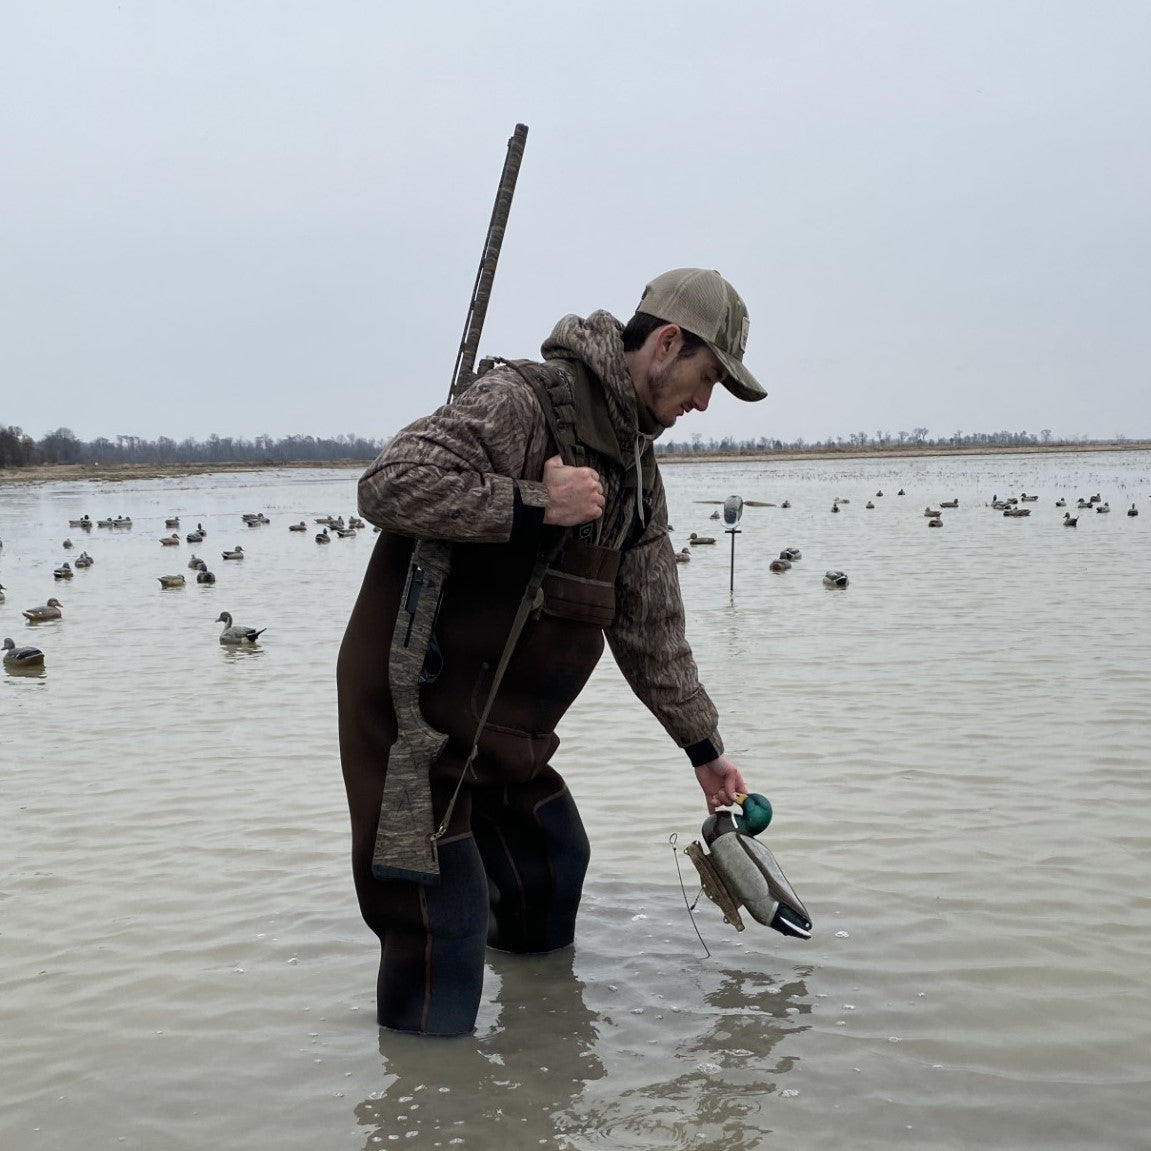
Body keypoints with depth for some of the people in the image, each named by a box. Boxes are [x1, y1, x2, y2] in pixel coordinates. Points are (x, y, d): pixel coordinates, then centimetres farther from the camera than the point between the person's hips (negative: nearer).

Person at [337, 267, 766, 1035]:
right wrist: (534, 505, -28)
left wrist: (703, 746, 18)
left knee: (554, 867, 18)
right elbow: (390, 486, -29)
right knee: (446, 922, -10)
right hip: (415, 705, -9)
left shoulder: (637, 471, 10)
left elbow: (651, 626, 16)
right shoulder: (522, 399, -18)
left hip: (505, 725, 9)